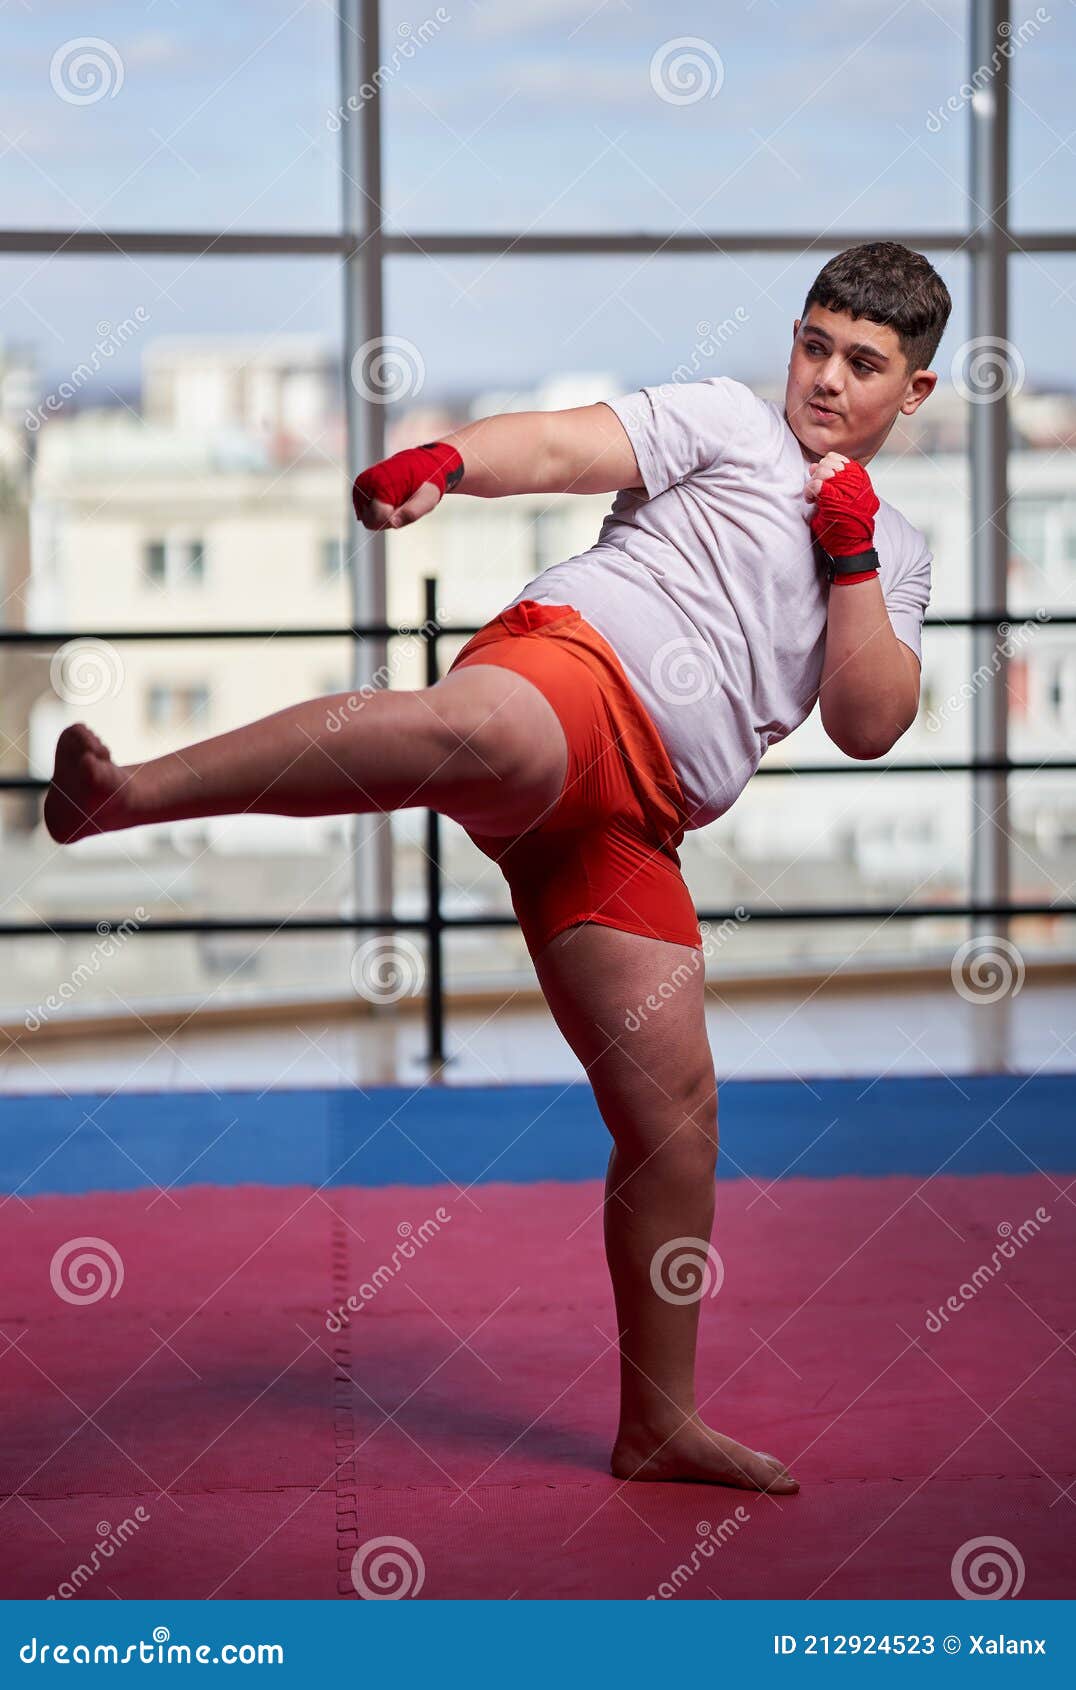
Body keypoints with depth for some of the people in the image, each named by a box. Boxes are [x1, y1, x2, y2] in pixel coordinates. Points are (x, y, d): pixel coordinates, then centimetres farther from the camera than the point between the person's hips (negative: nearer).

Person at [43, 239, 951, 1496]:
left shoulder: (897, 551, 30)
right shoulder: (727, 421, 15)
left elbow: (869, 725, 17)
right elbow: (564, 446, -3)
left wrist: (852, 557, 7)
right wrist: (444, 461, -24)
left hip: (630, 826, 6)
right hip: (570, 661, -6)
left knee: (675, 1109, 3)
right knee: (472, 730, -42)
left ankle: (657, 1426, 15)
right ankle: (122, 792, -59)